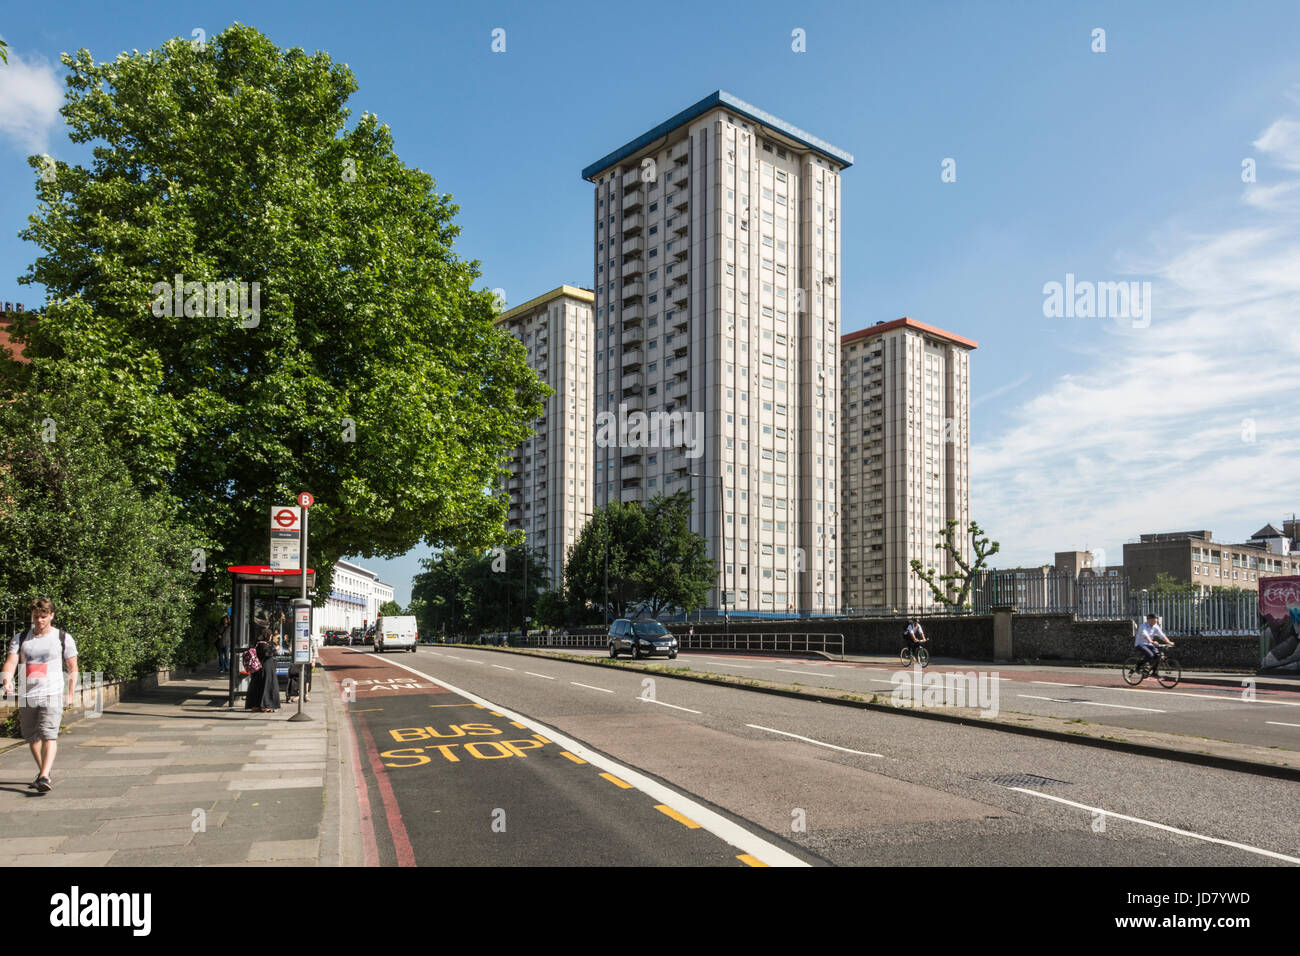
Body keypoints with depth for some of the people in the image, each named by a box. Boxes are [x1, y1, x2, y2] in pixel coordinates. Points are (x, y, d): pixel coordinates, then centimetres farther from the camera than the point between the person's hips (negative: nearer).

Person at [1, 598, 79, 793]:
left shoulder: (63, 638, 3)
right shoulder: (20, 638, 9)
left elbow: (72, 668, 7)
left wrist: (71, 694, 2)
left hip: (52, 695, -4)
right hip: (26, 696, 4)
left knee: (49, 734, -17)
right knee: (32, 737, 13)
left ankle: (45, 777, -25)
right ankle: (43, 771, 31)